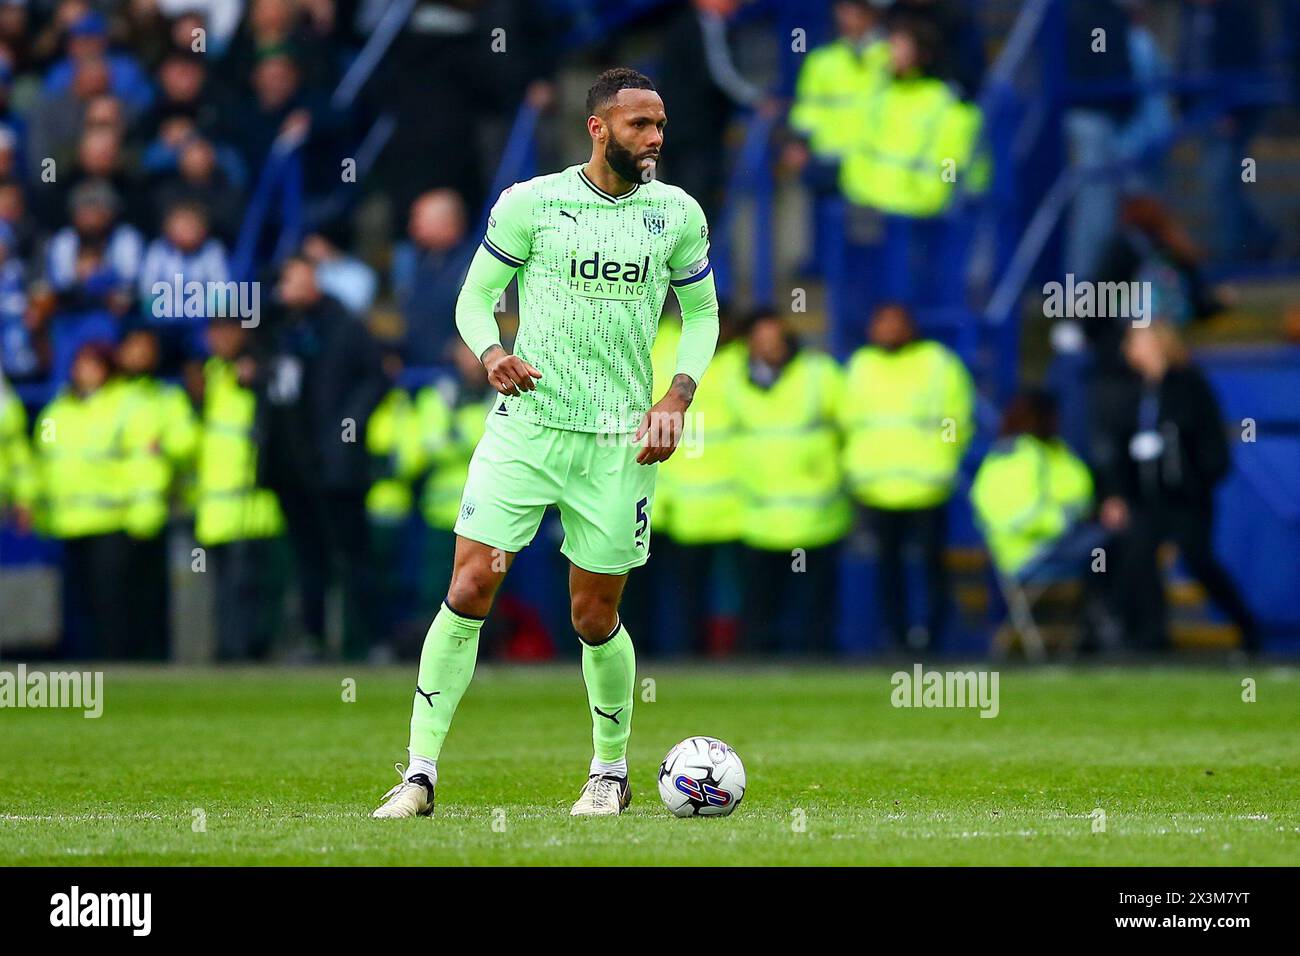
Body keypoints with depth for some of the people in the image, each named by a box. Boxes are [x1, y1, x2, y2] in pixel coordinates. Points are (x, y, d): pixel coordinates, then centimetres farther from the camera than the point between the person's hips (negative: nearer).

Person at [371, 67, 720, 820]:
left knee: (596, 618, 4)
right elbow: (475, 298, 6)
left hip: (619, 440, 1)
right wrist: (493, 353, -15)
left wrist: (677, 398, 0)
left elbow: (703, 313, 14)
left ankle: (611, 773, 26)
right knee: (470, 588, -11)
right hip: (526, 423, -1)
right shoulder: (530, 204, -2)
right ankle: (421, 773, -6)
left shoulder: (677, 214, 4)